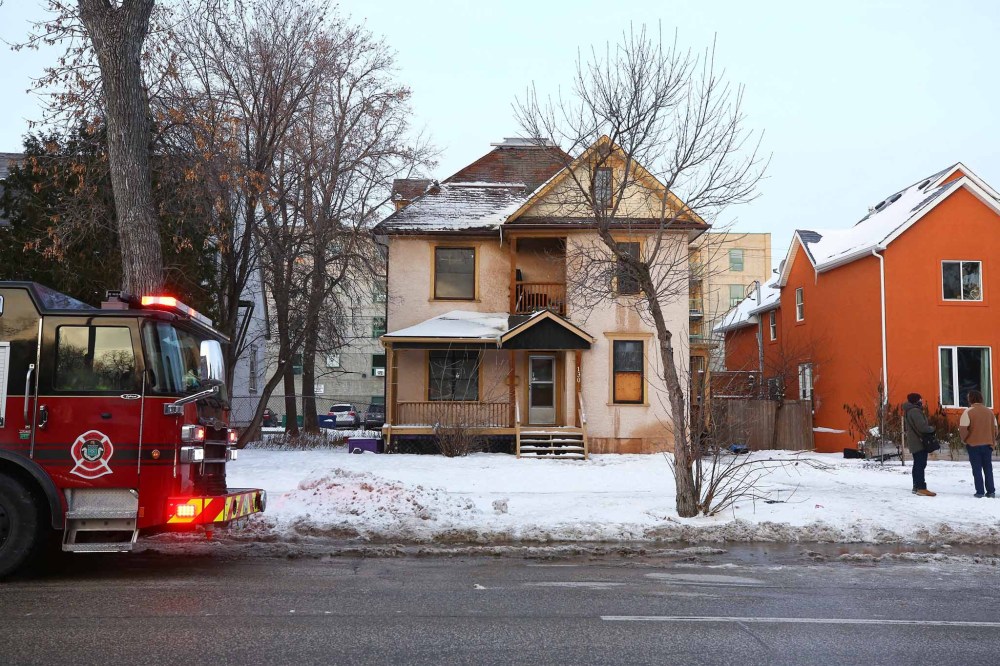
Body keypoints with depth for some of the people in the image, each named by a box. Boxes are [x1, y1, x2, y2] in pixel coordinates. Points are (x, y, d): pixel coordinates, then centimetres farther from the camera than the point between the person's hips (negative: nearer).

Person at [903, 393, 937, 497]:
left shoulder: (909, 411, 15)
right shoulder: (915, 411, -18)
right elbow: (922, 427, -25)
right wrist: (932, 428, -6)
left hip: (914, 442, 11)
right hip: (919, 442, -11)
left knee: (918, 464, 16)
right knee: (921, 465, -11)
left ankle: (916, 486, 22)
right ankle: (921, 488, -13)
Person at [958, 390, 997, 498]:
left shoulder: (968, 412, -12)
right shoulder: (989, 412, 6)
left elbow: (962, 429, -16)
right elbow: (995, 428, 10)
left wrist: (965, 440, 1)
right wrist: (992, 441, 20)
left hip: (973, 445, -4)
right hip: (987, 445, 4)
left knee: (977, 469, 2)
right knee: (988, 469, 11)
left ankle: (980, 491, 0)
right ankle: (991, 491, 11)